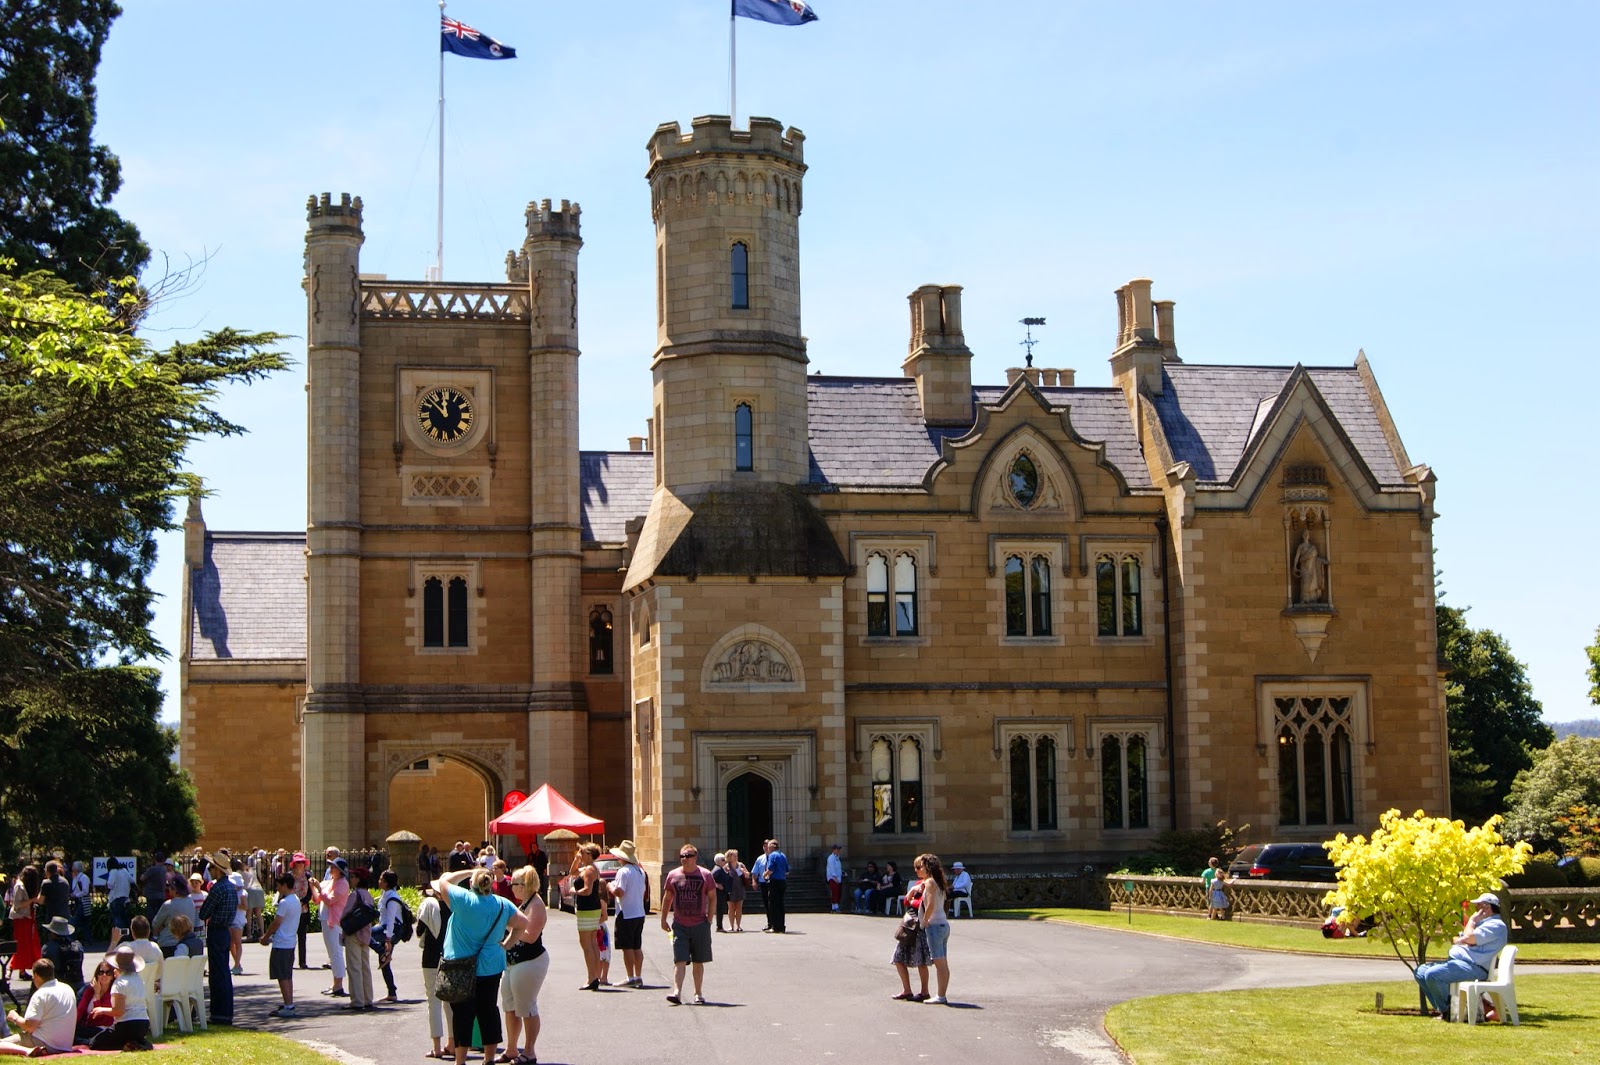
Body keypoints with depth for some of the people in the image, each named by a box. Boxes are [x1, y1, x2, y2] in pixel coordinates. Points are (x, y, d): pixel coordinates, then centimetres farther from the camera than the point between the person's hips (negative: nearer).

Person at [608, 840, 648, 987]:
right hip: (639, 913, 8)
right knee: (637, 947, 12)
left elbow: (619, 892, -22)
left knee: (627, 947, -3)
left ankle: (631, 978, -3)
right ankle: (639, 977, 14)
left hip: (626, 915, -8)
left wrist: (611, 887, -4)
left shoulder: (623, 872, -16)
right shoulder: (640, 871, 11)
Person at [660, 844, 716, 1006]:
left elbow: (712, 897, 5)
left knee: (698, 962, 8)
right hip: (679, 925, 0)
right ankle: (677, 992, -16)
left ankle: (698, 993, 18)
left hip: (700, 924, 0)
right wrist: (663, 919, 9)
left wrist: (709, 918, -1)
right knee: (679, 960, -10)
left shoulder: (705, 875, 1)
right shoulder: (673, 875, 5)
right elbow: (667, 898, 12)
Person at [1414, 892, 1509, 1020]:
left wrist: (1472, 920, -3)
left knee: (1432, 974, -27)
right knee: (1421, 971, 7)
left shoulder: (1496, 925, -8)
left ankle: (1447, 1011, -10)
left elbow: (1469, 938, -21)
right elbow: (1455, 940, 25)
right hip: (1456, 960, 11)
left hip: (1472, 967, -11)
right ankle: (1441, 1008, 4)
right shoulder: (1483, 922, 26)